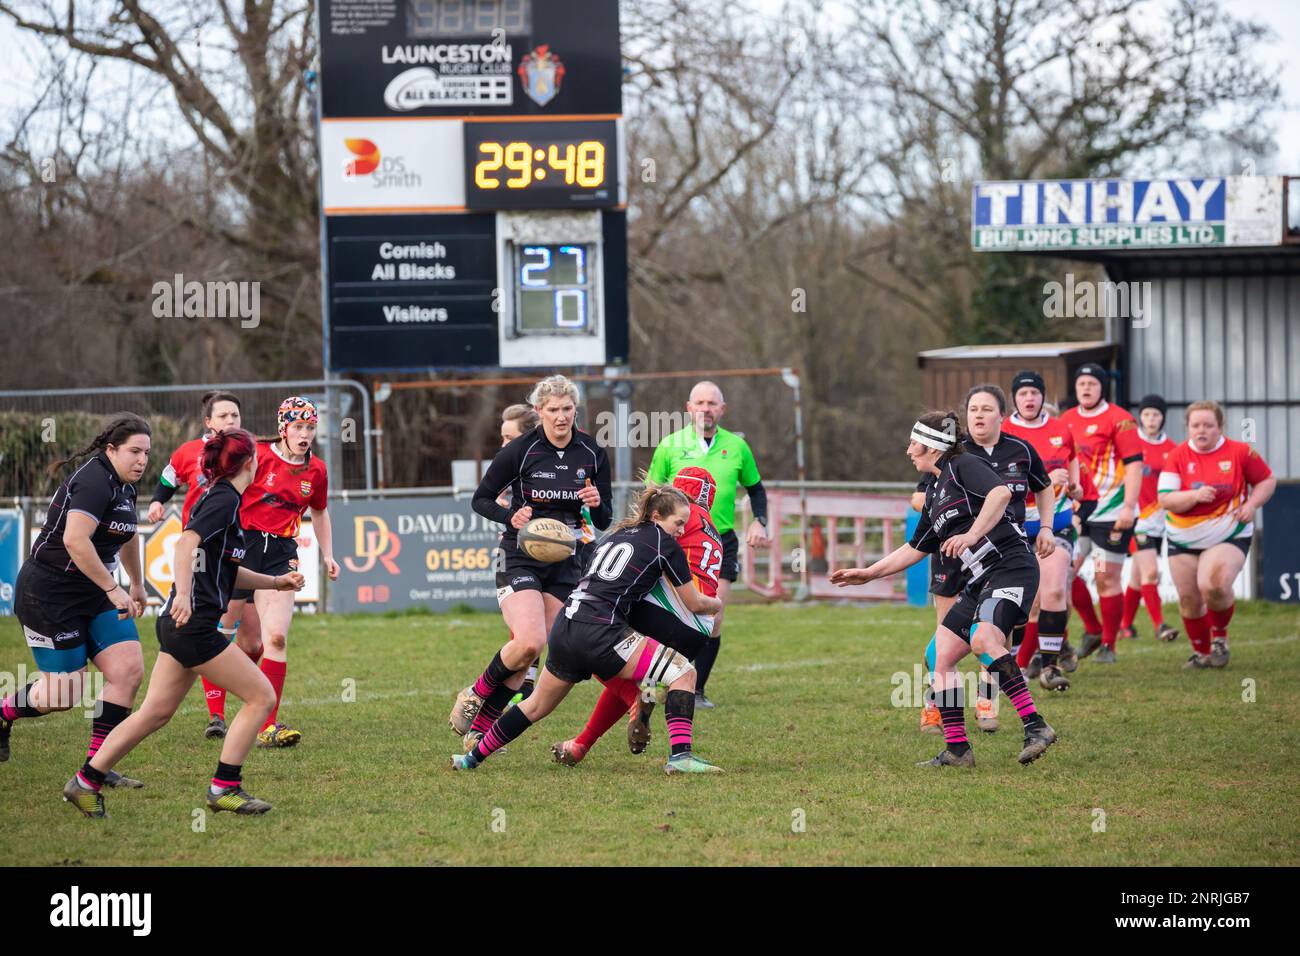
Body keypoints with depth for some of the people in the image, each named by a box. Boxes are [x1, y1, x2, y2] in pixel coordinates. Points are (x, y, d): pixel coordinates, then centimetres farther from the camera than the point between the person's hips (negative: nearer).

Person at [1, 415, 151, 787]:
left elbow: (126, 536, 31)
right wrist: (113, 589, -30)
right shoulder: (95, 482, -20)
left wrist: (137, 584, 42)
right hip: (48, 594, -9)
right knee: (65, 693, -6)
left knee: (129, 669, -6)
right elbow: (74, 540, -33)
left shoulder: (123, 486, 11)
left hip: (92, 596, 9)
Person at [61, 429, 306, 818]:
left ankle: (87, 782, 13)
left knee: (155, 713, 12)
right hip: (193, 624, -10)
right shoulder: (225, 500, -12)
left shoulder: (218, 498, 18)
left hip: (180, 623, 10)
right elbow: (187, 543, -28)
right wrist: (183, 594, -39)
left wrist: (276, 582, 28)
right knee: (261, 696, -4)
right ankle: (224, 788, -1)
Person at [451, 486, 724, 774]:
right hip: (600, 634, -7)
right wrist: (716, 604, 32)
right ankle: (680, 755, -14)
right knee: (683, 672, -1)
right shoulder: (666, 545, 3)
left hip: (564, 630, 7)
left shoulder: (615, 535, 23)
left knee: (537, 705, 27)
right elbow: (694, 604, 10)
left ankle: (473, 758, 36)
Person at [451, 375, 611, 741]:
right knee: (529, 642, -23)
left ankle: (480, 728, 12)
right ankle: (474, 696, 2)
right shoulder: (520, 450, -11)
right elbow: (480, 499, -2)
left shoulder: (592, 453, 0)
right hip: (520, 558, -4)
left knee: (529, 652, 1)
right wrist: (510, 517, -21)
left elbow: (604, 521, 7)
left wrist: (597, 504, -16)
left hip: (565, 563, 4)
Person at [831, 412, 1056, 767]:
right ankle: (957, 749, 6)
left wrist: (973, 534, -30)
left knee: (983, 639, -32)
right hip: (981, 581, 10)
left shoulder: (965, 465, -3)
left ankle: (1035, 726, -34)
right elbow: (915, 549, 33)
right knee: (939, 655, 3)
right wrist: (867, 574, 34)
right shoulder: (935, 493, 23)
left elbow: (1001, 493, -23)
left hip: (1011, 567, -10)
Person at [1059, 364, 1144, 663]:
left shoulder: (1119, 420, -8)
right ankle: (1093, 631, 17)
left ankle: (1108, 645, 7)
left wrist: (1128, 507, -19)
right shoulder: (1067, 420, 11)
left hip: (1111, 513, -6)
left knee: (1107, 578, -4)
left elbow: (1134, 464, -12)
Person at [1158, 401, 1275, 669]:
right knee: (1188, 599, 3)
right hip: (1183, 540, 3)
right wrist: (1195, 495, -29)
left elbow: (1267, 480, 7)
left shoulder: (1240, 452, -6)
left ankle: (1220, 637, 3)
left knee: (1214, 586, -26)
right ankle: (1201, 653, 27)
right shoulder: (1177, 456, -6)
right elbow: (1165, 500, -12)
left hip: (1229, 536, -3)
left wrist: (1252, 505, -11)